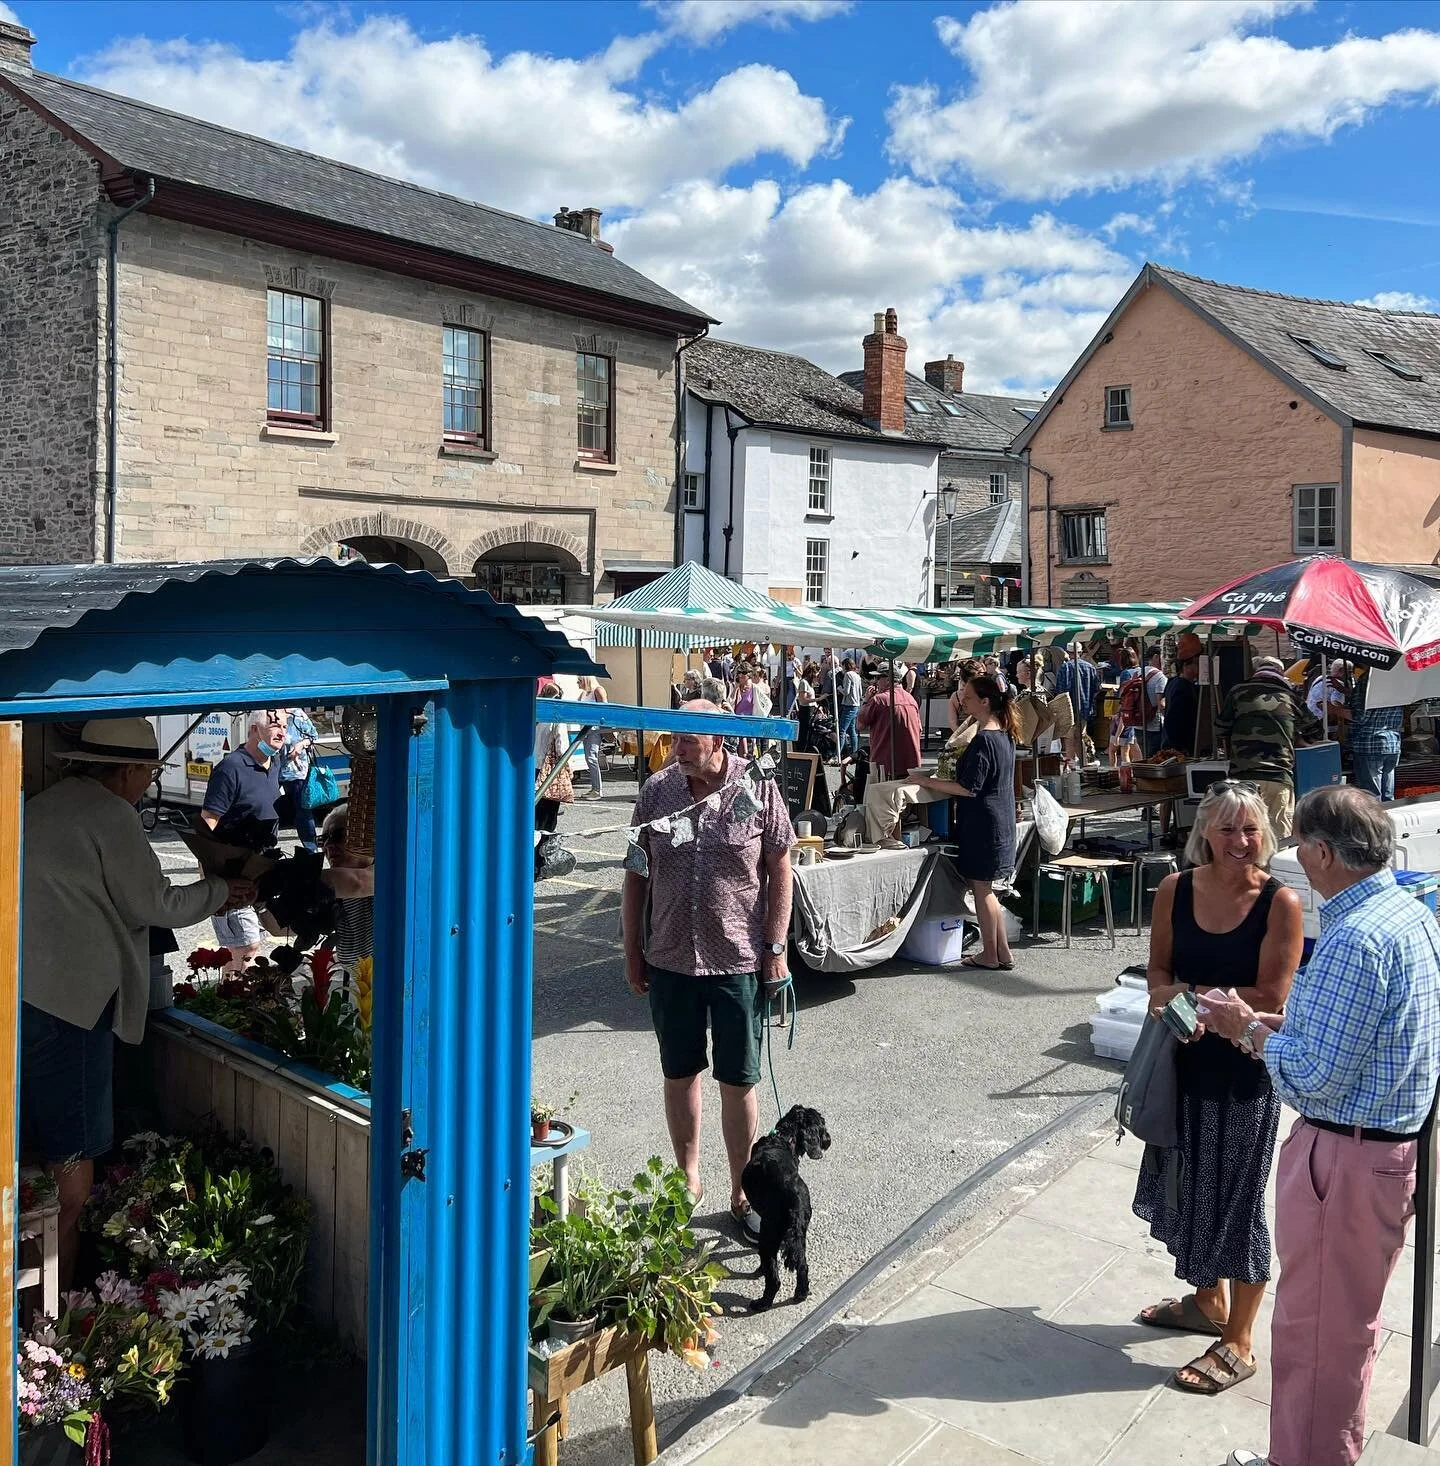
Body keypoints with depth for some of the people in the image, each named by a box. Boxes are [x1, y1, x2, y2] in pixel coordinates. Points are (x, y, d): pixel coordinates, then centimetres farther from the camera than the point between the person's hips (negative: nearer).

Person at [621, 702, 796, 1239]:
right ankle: (688, 1178, 35)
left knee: (739, 1082, 7)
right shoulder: (657, 789, -1)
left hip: (739, 961, -2)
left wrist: (776, 947, -5)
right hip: (669, 960, 3)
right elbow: (636, 873, 5)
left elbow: (779, 870, -1)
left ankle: (742, 1195, 24)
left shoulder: (760, 790, -7)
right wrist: (633, 951, 5)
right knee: (679, 1073, 16)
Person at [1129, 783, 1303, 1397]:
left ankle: (1238, 1343, 25)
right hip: (1185, 1062, 5)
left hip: (1246, 1070, -5)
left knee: (1237, 1198, 7)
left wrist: (1187, 992, -17)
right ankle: (1207, 1300, 44)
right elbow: (1158, 972, 0)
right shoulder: (1175, 890, -5)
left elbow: (1270, 998, -19)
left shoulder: (1281, 903, -17)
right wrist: (1186, 998, -21)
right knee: (1190, 1185, 20)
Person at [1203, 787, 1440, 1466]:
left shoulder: (1354, 939, -26)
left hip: (1344, 1156, -10)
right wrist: (1281, 1022, 6)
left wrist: (1250, 1029, -10)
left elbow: (1313, 1078, -25)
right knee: (1350, 1324, 24)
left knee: (1313, 1329, 7)